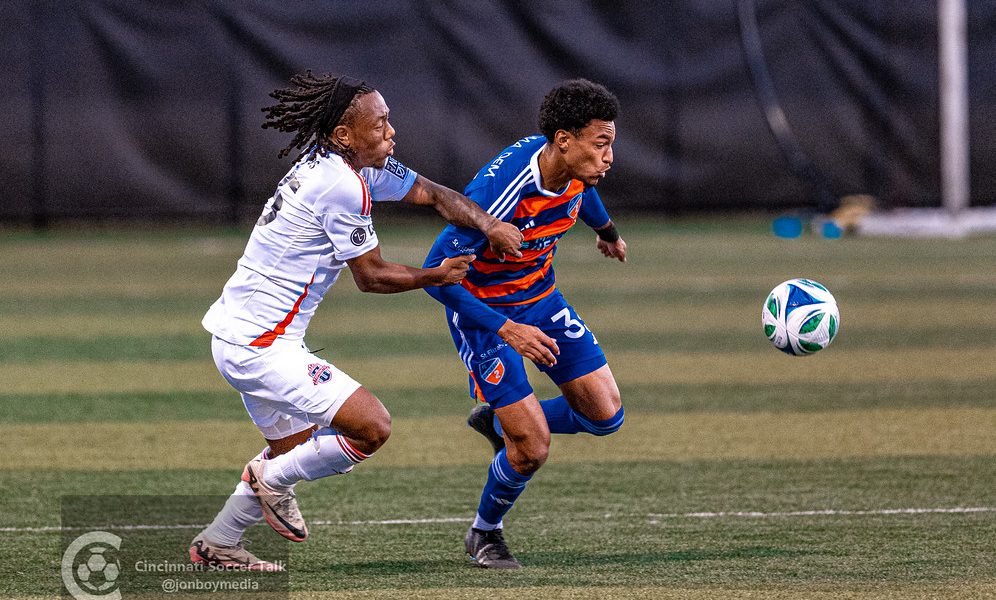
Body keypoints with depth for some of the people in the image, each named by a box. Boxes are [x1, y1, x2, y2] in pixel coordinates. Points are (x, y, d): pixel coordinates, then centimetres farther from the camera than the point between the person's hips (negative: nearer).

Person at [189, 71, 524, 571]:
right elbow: (371, 276, -12)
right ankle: (272, 479, 4)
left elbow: (431, 194, 14)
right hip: (259, 346, -11)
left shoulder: (364, 167, 8)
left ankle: (215, 545, 30)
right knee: (373, 427, -16)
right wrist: (436, 276, 2)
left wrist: (488, 224, -3)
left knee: (296, 448, 27)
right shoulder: (342, 186, -21)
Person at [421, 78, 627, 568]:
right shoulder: (496, 193, -35)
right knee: (533, 451, -10)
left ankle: (499, 422, 27)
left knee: (606, 415, 2)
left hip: (540, 297, 7)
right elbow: (435, 274, -31)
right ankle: (485, 534, 20)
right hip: (484, 310, -7)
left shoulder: (572, 169, -13)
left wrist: (606, 229, 36)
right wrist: (506, 331, -35)